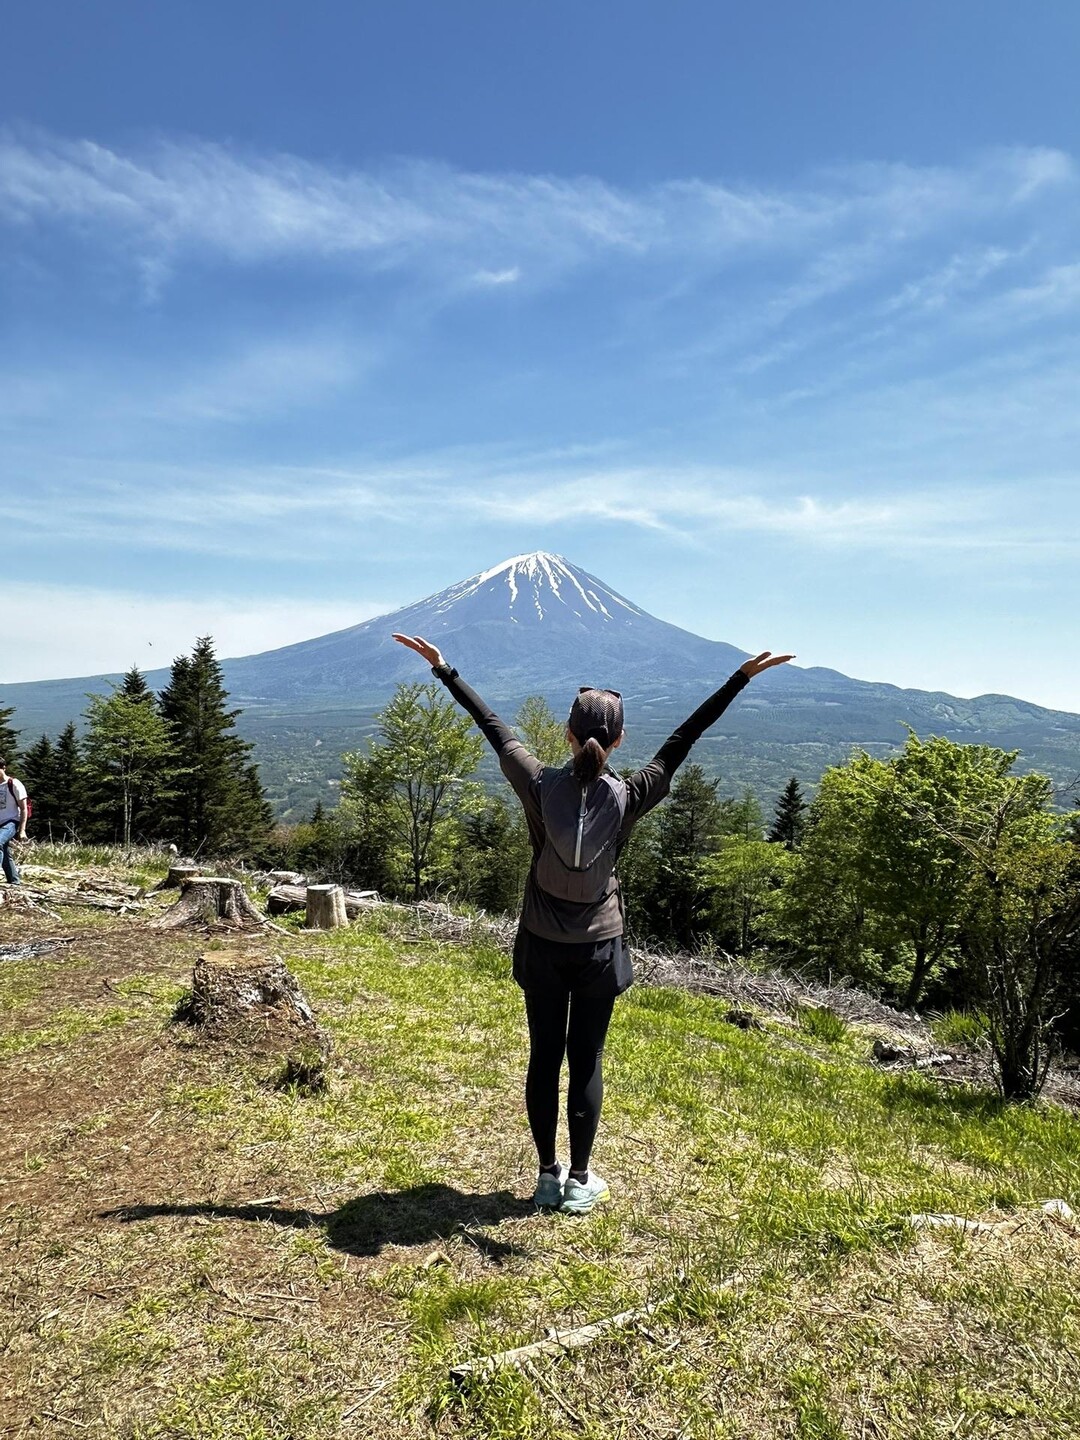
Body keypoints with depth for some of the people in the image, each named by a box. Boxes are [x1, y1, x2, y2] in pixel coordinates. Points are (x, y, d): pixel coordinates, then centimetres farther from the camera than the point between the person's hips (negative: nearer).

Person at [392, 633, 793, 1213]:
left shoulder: (539, 785, -15)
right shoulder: (628, 797, -15)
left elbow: (495, 728, -6)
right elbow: (681, 740, -12)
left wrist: (443, 667, 5)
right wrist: (742, 676, -6)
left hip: (542, 947, 1)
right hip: (598, 948, -1)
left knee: (544, 1058, 13)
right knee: (586, 1062, 11)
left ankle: (548, 1176, 27)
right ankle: (579, 1182, 24)